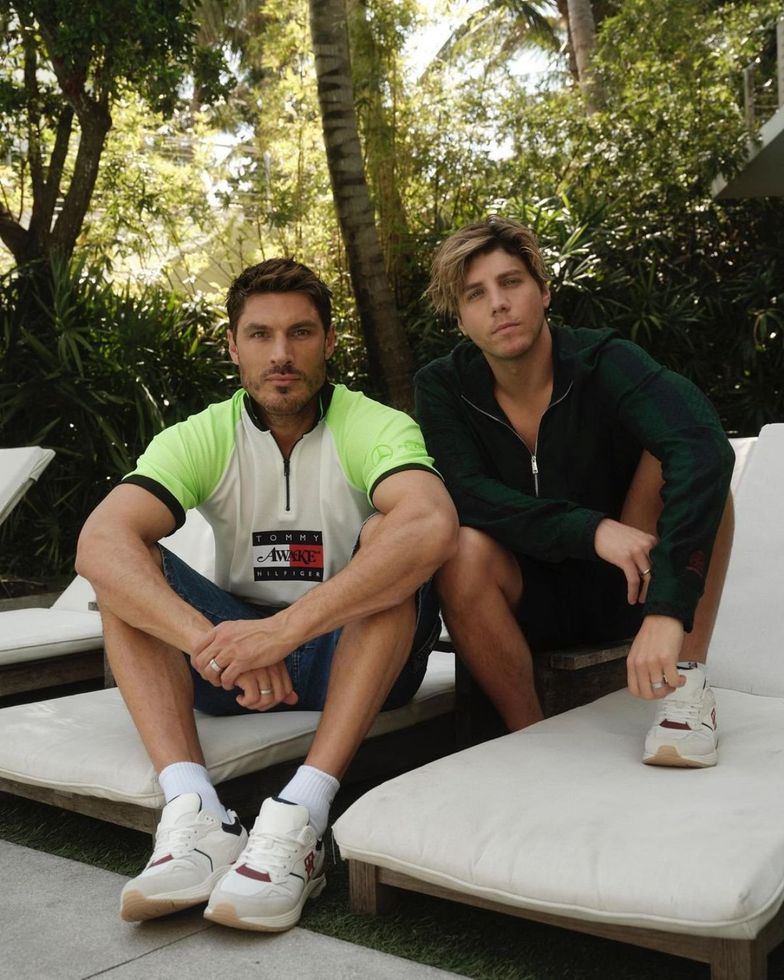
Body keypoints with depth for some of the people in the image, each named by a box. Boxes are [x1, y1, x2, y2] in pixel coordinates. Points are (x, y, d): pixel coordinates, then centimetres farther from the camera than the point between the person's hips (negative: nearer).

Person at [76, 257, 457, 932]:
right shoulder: (202, 438, -5)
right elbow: (99, 543, -23)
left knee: (393, 536, -29)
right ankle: (194, 812, -33)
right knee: (127, 564, -16)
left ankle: (301, 814, -38)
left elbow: (433, 527, -36)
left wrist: (285, 628, -44)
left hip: (358, 654, -2)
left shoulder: (376, 427, -12)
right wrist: (211, 643, -40)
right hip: (237, 665, 3)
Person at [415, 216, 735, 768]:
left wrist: (667, 609, -46)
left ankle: (688, 688, -21)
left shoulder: (603, 363, -17)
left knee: (679, 460, -25)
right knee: (466, 550, -32)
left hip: (623, 590, 0)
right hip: (527, 602, 1)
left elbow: (704, 449, -34)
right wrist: (591, 530, -34)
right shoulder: (443, 387, -8)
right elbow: (468, 497, -21)